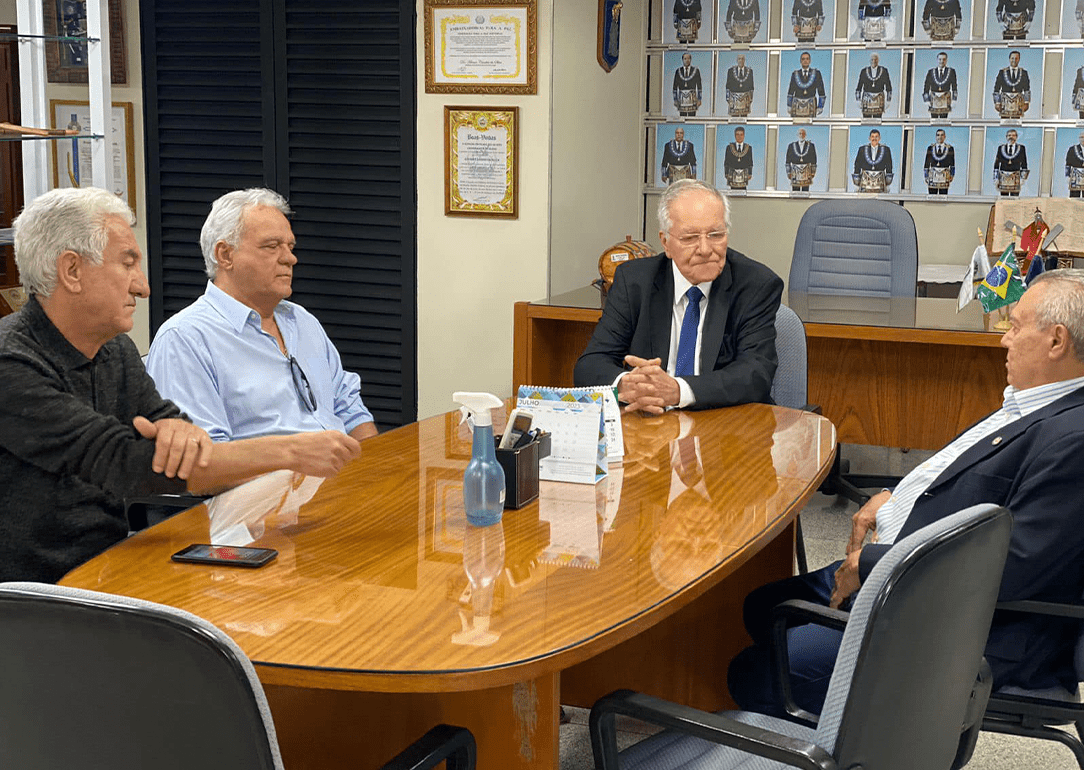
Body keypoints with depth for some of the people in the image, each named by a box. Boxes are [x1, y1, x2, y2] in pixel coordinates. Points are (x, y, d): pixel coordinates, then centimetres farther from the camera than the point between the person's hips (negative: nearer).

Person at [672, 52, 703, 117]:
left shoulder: (696, 70, 1)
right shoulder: (678, 71, 5)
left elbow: (699, 86, 2)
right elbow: (675, 86, 7)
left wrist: (699, 99, -3)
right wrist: (675, 100, 3)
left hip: (692, 99, -1)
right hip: (681, 99, 1)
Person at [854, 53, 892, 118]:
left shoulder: (884, 71, -1)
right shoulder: (864, 71, 0)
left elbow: (888, 86, 3)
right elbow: (859, 87, 4)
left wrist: (888, 100, 0)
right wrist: (858, 100, 0)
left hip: (879, 100, -1)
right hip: (867, 99, 1)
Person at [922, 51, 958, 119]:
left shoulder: (951, 71, 2)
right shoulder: (931, 72, 3)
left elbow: (954, 86, 4)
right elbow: (926, 87, 4)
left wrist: (954, 100, -3)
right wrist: (927, 100, -4)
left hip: (945, 100, -1)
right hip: (934, 100, 1)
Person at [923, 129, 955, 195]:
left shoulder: (950, 148, 5)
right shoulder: (930, 148, 6)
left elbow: (952, 164, 8)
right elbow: (926, 164, 8)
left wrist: (951, 175, 3)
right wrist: (926, 176, 5)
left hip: (945, 177, -1)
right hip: (932, 177, 1)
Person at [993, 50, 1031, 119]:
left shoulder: (1024, 72, 6)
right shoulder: (1002, 72, 2)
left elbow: (1027, 89, 8)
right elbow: (996, 89, 2)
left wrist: (1026, 103, 0)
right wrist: (997, 103, -4)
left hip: (1018, 104, 1)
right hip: (1005, 103, -1)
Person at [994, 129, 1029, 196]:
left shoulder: (1021, 148, 4)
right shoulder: (1001, 148, 6)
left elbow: (1024, 165, 5)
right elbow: (996, 165, 6)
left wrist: (1023, 178, -1)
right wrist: (996, 178, 1)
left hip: (1015, 178, -1)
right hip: (1003, 178, 1)